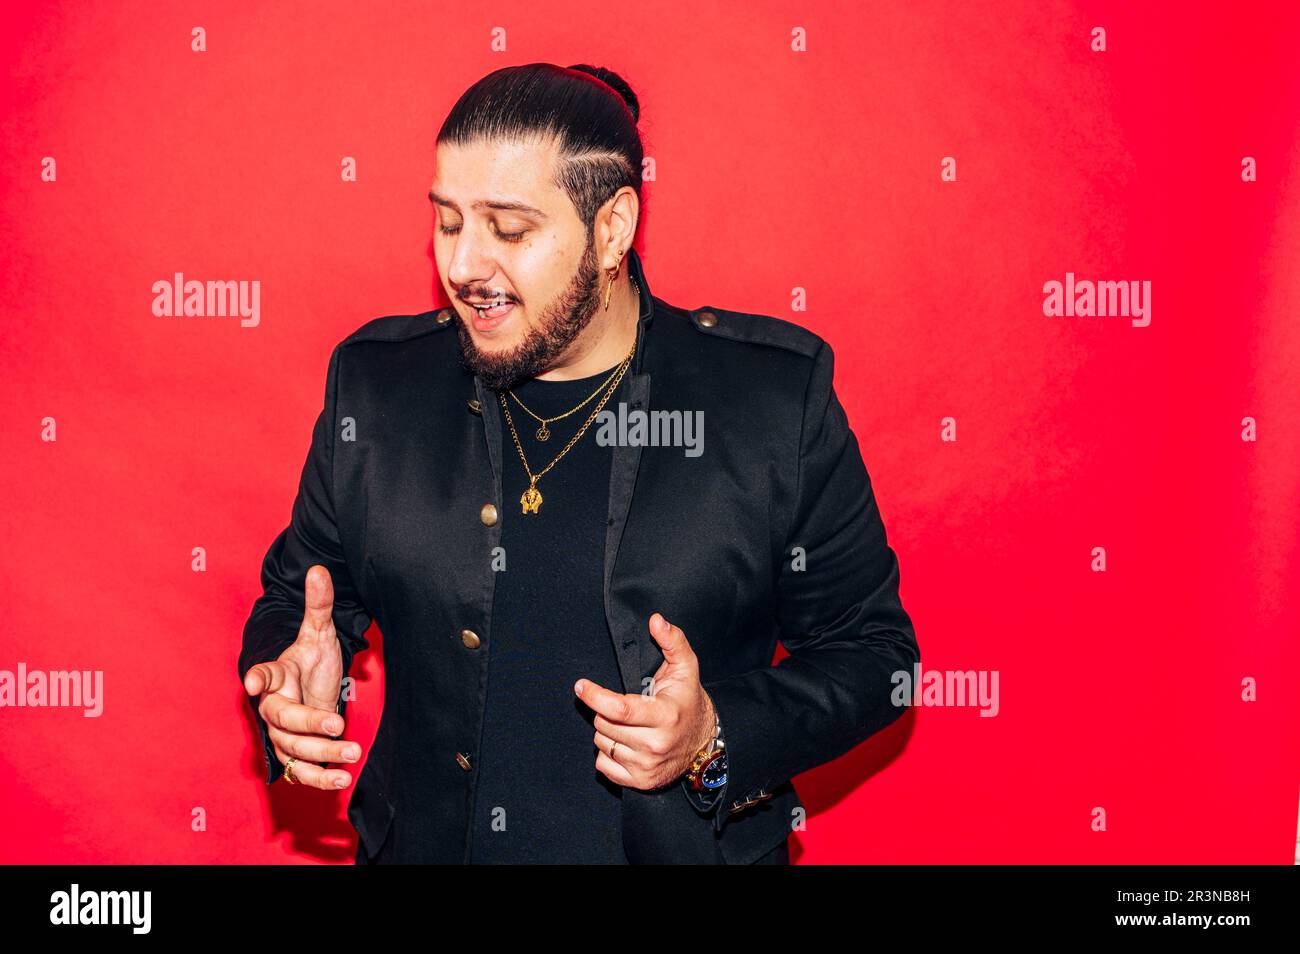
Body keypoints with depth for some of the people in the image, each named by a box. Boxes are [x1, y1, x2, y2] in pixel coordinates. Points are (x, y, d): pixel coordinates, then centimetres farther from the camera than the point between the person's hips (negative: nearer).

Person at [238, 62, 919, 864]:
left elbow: (871, 648, -6)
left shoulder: (777, 394, -11)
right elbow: (299, 594, 7)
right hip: (424, 842, 2)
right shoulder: (376, 384, -5)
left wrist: (719, 738, -21)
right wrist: (290, 691, -14)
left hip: (688, 845, -1)